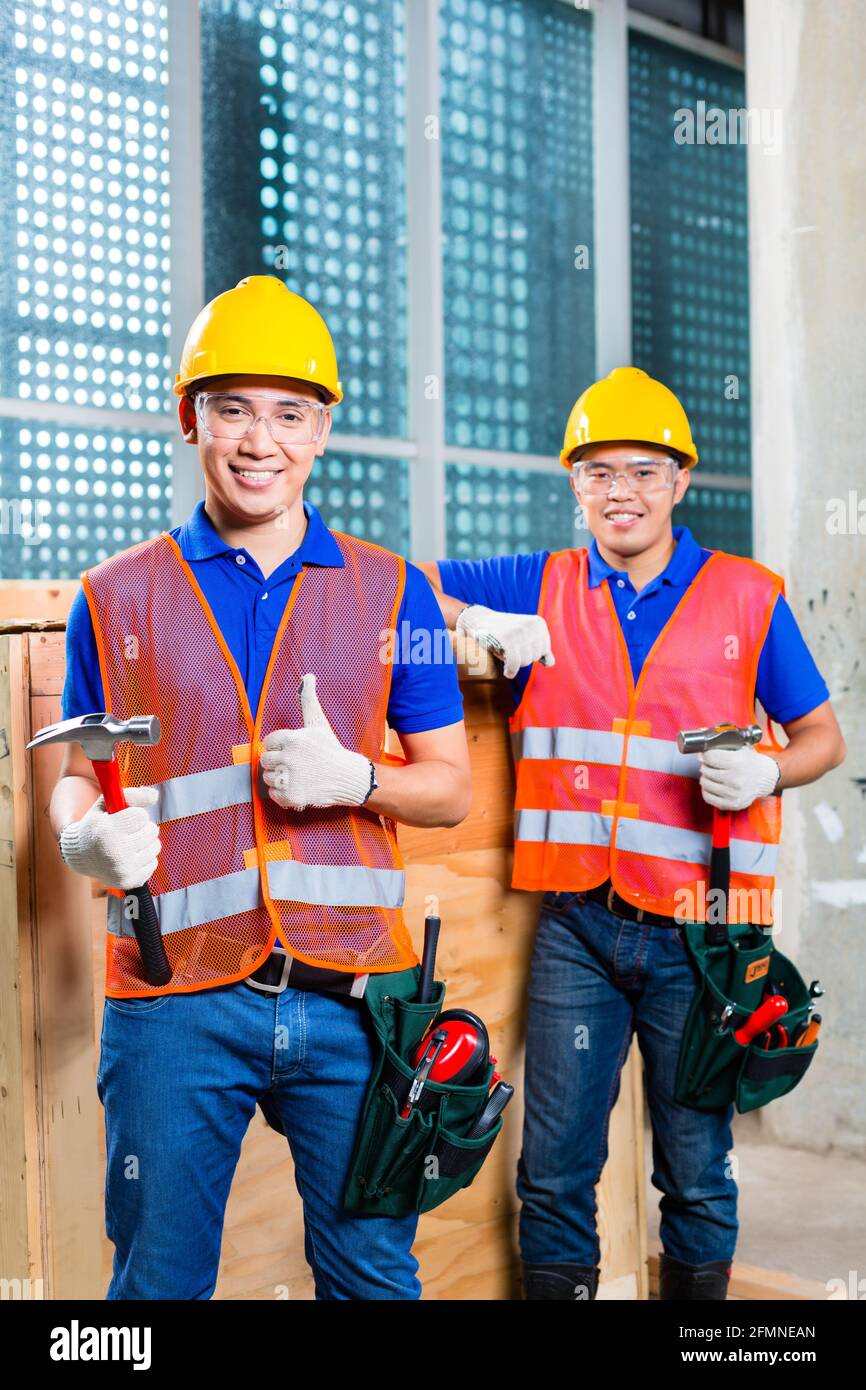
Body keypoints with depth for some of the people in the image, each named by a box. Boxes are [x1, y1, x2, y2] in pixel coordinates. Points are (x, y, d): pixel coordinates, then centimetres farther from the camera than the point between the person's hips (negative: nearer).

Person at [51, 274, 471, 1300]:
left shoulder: (391, 592, 8)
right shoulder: (117, 597, 8)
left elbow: (451, 787, 9)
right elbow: (78, 776, 11)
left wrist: (354, 779, -11)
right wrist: (85, 838, -12)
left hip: (351, 994, 1)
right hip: (176, 1001, 0)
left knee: (372, 1270, 11)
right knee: (157, 1279, 9)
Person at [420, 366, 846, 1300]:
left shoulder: (747, 598, 5)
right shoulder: (540, 588, 8)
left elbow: (823, 737, 10)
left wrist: (766, 771, -11)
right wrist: (478, 622, -7)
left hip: (696, 926, -1)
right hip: (576, 922, 1)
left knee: (697, 1171, 11)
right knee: (554, 1170, 7)